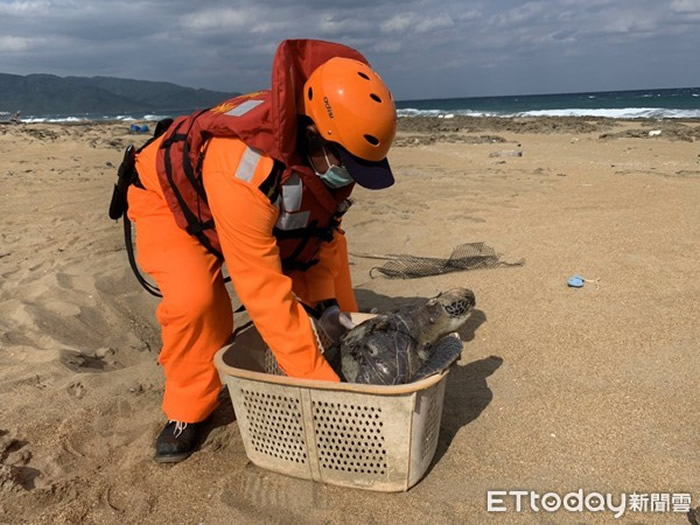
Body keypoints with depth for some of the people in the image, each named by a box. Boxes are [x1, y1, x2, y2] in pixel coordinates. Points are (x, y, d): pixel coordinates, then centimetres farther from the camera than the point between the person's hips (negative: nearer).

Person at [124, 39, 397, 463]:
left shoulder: (327, 153, -24)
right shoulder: (245, 166, -45)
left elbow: (322, 229, -7)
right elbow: (265, 292, -44)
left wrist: (324, 301, -19)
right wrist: (319, 382, -40)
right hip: (170, 198, -6)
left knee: (332, 246, -3)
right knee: (195, 299, -30)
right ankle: (188, 411, -2)